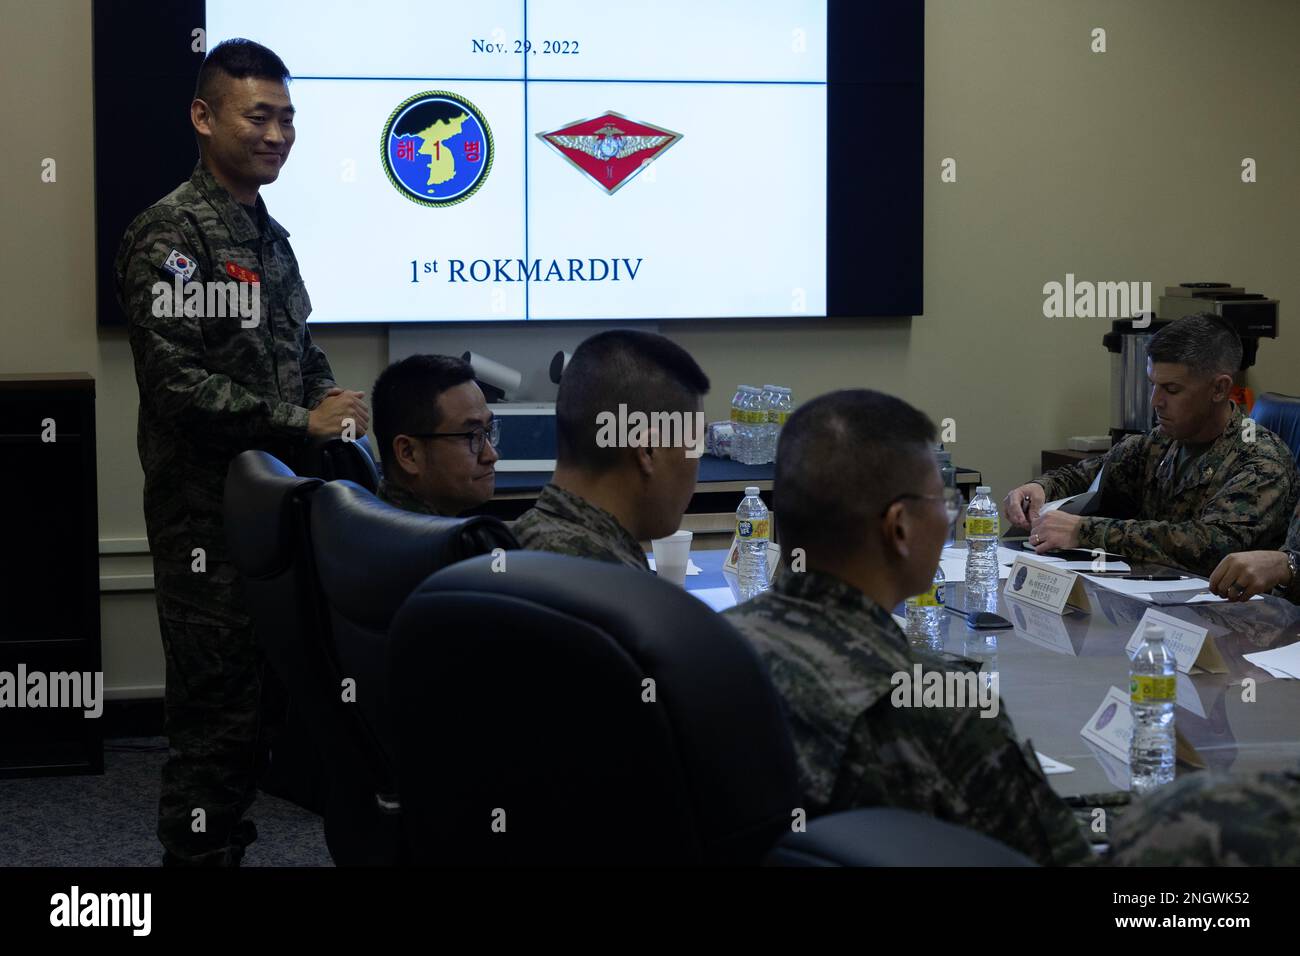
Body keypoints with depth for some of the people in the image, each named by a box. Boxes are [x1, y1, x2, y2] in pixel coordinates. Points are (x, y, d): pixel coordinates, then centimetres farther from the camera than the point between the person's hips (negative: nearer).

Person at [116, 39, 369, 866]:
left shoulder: (270, 236, 15)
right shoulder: (174, 235, -11)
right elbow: (177, 382, -19)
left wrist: (332, 397, 2)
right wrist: (303, 423, -17)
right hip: (209, 516, -8)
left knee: (263, 696, 12)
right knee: (217, 703, -5)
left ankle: (229, 838, 23)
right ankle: (199, 850, 4)